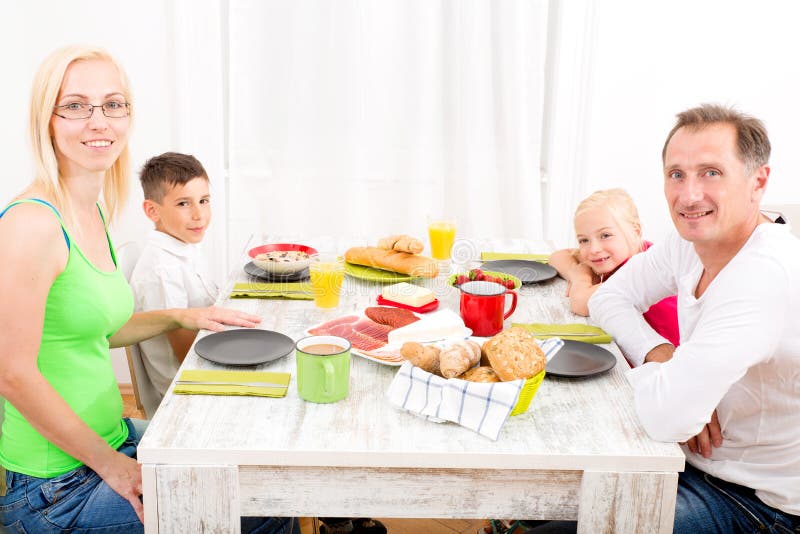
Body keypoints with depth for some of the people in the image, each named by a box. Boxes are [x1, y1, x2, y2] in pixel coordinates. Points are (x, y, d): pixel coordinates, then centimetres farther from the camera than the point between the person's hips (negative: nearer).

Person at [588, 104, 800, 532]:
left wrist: (645, 370, -11)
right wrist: (661, 354, -10)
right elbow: (609, 298, 8)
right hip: (697, 461, 7)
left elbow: (667, 417, -33)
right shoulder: (689, 243, -3)